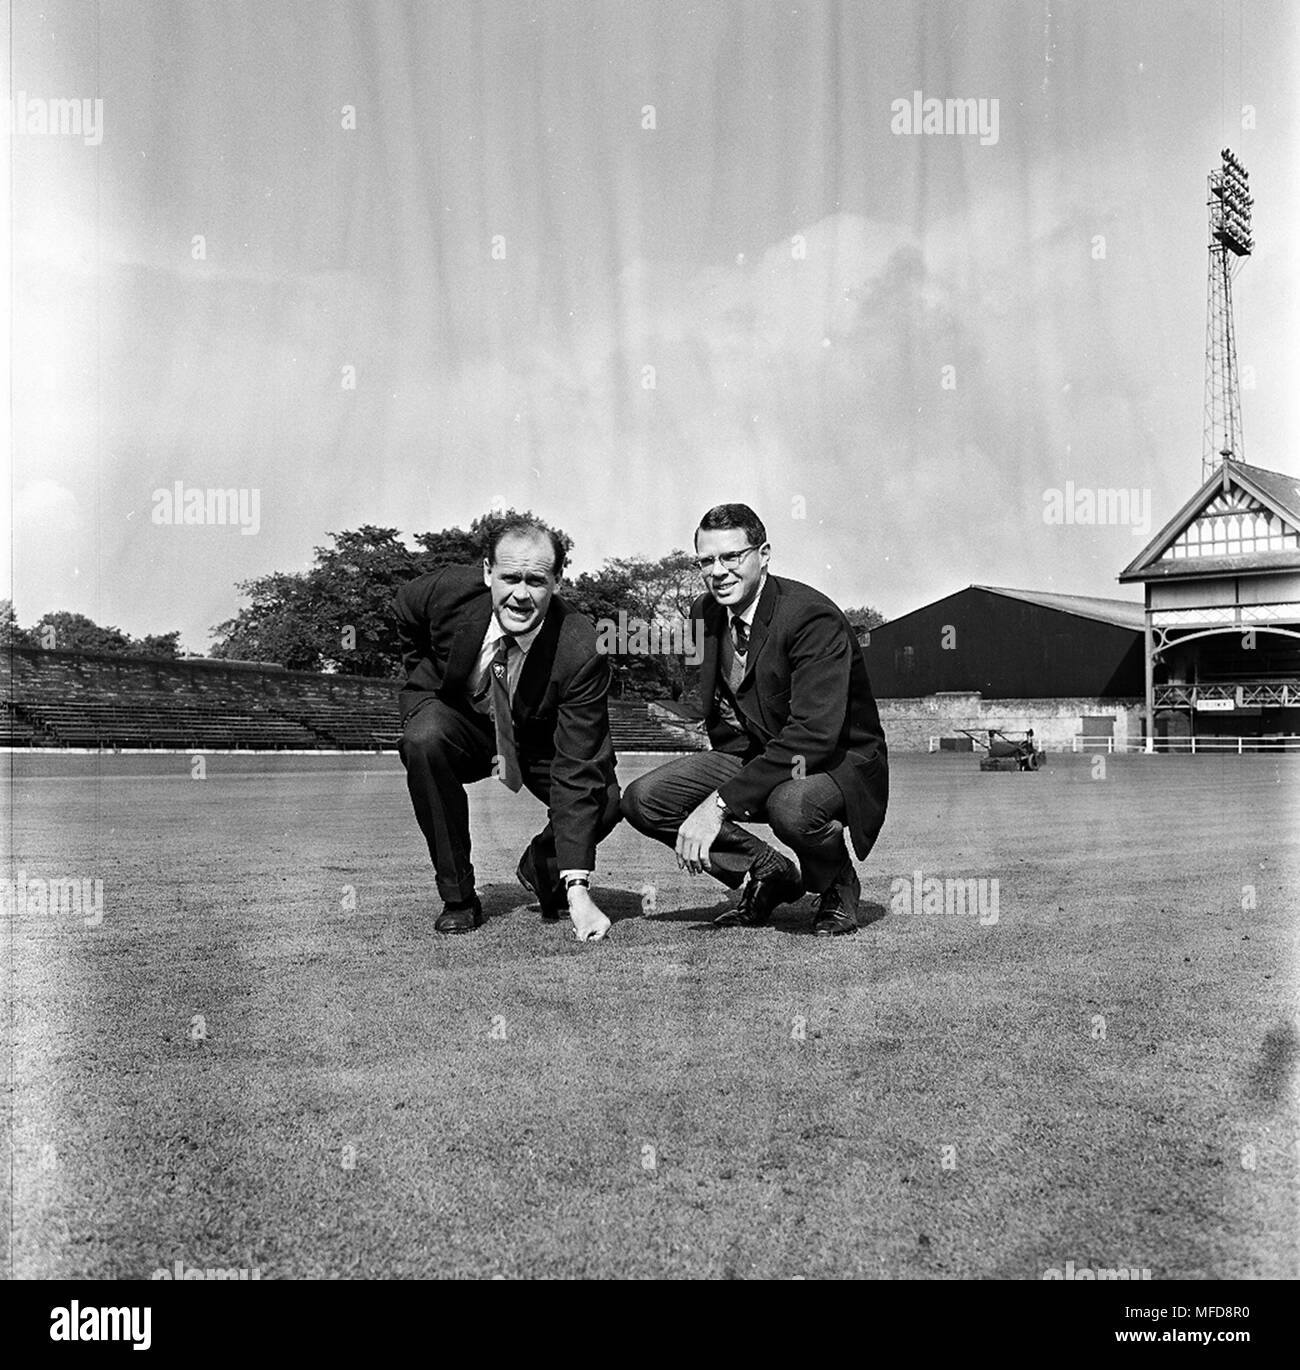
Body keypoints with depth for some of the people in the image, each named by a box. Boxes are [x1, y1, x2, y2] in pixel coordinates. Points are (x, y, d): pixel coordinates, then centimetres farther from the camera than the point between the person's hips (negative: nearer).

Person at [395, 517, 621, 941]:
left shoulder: (581, 651, -33)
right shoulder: (445, 590, -27)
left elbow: (577, 775, -34)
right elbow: (406, 613, 2)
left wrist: (578, 890, -38)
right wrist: (427, 682, -1)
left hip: (538, 741, -1)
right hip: (457, 716, 1)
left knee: (607, 801, -25)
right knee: (423, 739, -33)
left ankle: (541, 868, 11)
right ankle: (457, 896, -14)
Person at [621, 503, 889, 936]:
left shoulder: (813, 617, -25)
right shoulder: (705, 613, -1)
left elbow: (814, 735, -33)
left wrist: (720, 803, -36)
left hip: (840, 761, -6)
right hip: (753, 754, 7)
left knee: (791, 806, -41)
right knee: (641, 800, -11)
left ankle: (837, 886, -4)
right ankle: (767, 873, 6)